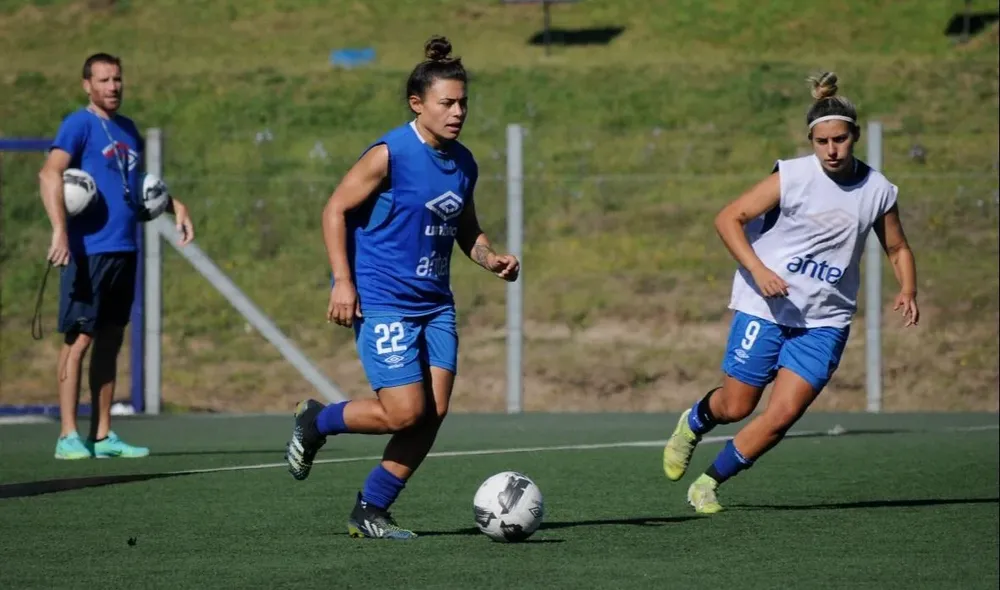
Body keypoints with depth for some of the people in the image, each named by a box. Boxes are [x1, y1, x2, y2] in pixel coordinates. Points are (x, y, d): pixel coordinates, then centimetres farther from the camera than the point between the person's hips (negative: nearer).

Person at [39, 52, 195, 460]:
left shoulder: (128, 130, 17)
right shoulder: (79, 125, -7)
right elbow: (50, 174, -20)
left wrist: (175, 206, 17)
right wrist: (60, 230, -31)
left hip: (124, 251, 8)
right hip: (88, 250, -8)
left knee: (111, 341, 9)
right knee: (79, 339, -7)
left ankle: (102, 436, 13)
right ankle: (68, 437, -5)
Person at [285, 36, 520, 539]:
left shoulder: (463, 164, 8)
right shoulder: (389, 154, -14)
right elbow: (336, 210, -10)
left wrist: (491, 259, 2)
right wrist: (343, 281, -17)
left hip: (435, 304, 7)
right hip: (381, 301, -7)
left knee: (434, 411, -2)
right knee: (405, 412, -13)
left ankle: (370, 512, 10)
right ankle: (315, 422, 15)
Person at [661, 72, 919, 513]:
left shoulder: (878, 192, 0)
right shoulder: (792, 177, -12)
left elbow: (898, 249, 15)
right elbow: (728, 218, -10)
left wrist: (907, 291, -5)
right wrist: (758, 269, -23)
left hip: (825, 321, 2)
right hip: (766, 307, -2)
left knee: (782, 416, -9)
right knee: (736, 407, 5)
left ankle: (709, 483, 9)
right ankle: (693, 423, 42)